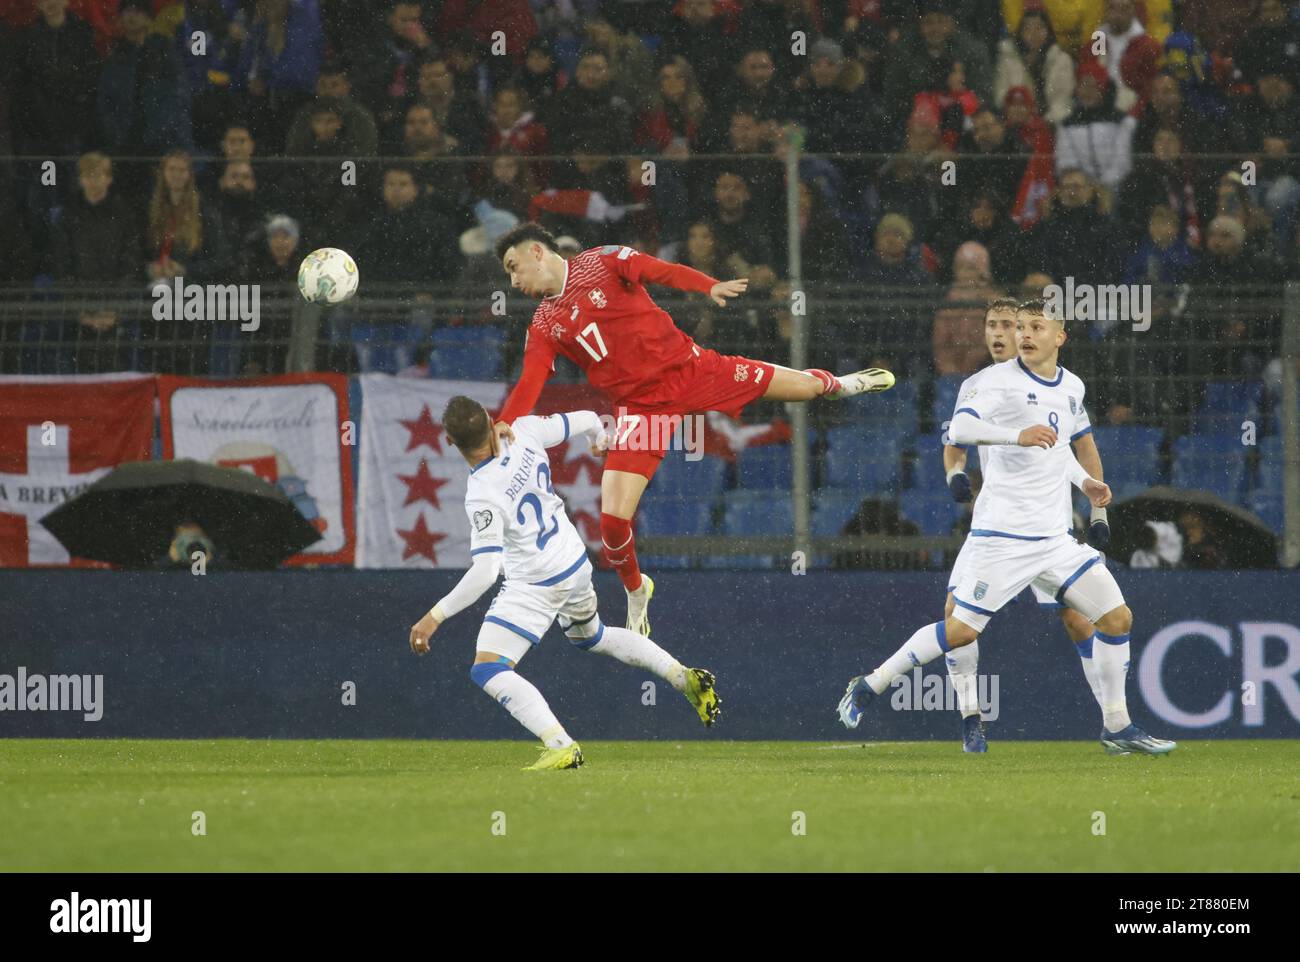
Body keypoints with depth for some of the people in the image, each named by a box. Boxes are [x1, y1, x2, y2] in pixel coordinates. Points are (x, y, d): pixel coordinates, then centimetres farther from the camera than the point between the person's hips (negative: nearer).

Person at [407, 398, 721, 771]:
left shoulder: (482, 495, -29)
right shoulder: (525, 432, -13)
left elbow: (485, 572, -33)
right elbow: (584, 420, 5)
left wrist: (436, 616, -29)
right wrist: (598, 436, 30)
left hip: (536, 584, -8)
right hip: (576, 563, 8)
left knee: (488, 670, -8)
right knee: (592, 636, 35)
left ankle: (561, 746, -21)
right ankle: (685, 677, 29)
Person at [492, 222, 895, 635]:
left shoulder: (602, 261, -4)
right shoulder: (543, 328, 3)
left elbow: (661, 272, -16)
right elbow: (530, 383, -9)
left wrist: (710, 287, -34)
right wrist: (505, 423, -29)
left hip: (687, 367, -2)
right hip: (641, 407, 2)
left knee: (806, 386, 9)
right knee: (613, 518, -11)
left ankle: (838, 384, 47)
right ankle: (635, 590, 19)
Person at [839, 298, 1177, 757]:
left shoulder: (1072, 387, 12)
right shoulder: (999, 379, -10)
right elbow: (959, 428, -27)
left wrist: (1085, 481, 16)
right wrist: (1018, 435, -39)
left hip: (1054, 538, 6)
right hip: (1001, 536, -6)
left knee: (1117, 617, 1)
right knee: (960, 630, -8)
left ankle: (1116, 726, 12)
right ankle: (868, 687, 8)